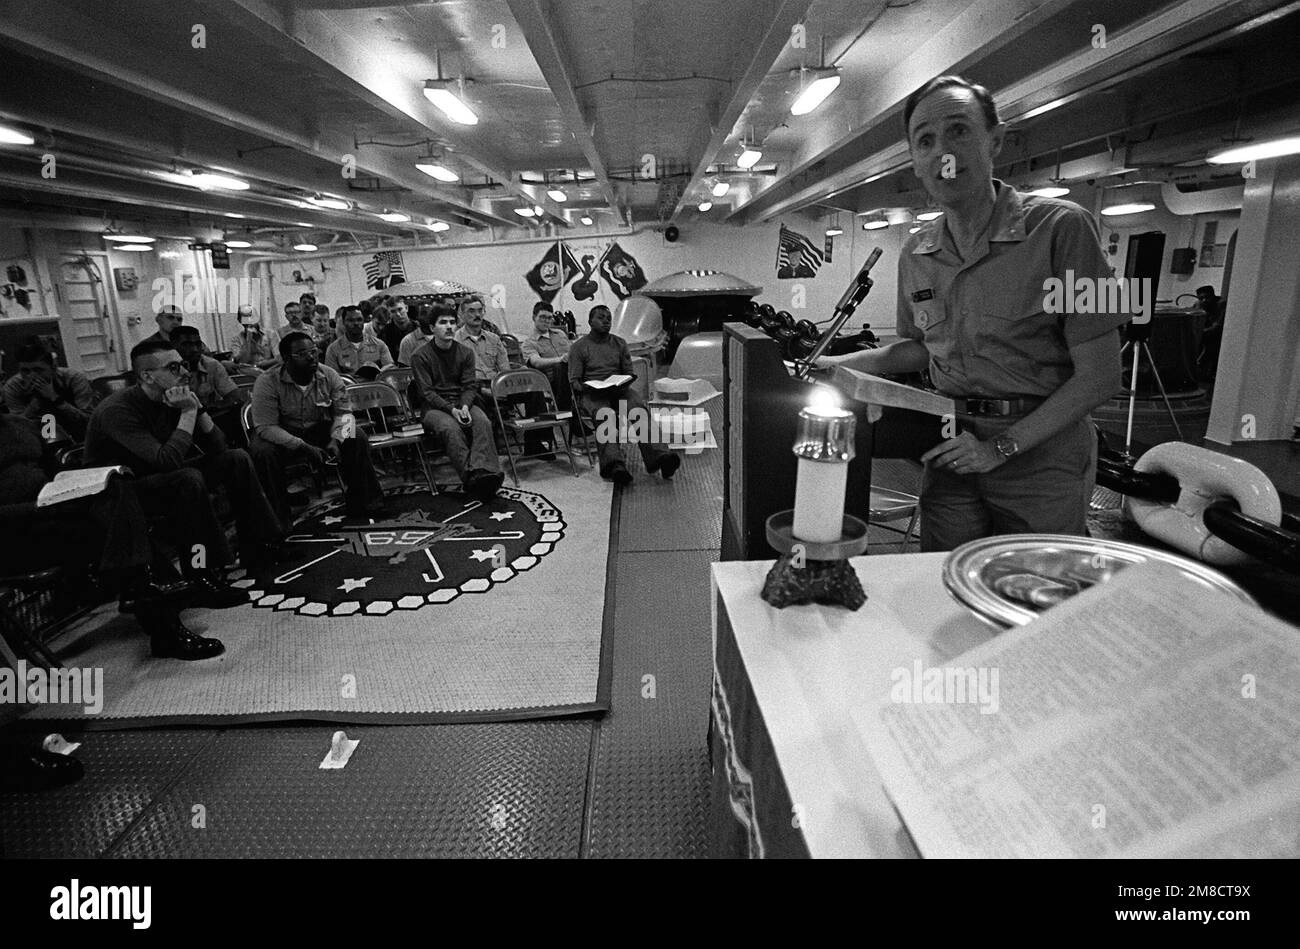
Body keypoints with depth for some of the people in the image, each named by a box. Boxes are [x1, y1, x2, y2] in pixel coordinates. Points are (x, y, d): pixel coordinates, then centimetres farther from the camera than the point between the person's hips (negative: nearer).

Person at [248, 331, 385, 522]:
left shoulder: (329, 376, -9)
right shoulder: (267, 382, -20)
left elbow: (343, 411, -7)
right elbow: (266, 427, -24)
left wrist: (336, 440, -27)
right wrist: (304, 447, -34)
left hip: (321, 430, 3)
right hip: (282, 436, -3)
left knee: (357, 440, -18)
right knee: (263, 452, -33)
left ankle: (361, 503, -9)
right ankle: (277, 516, -18)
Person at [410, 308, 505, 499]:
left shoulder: (465, 352, 12)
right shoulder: (421, 356, 1)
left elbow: (470, 386, 6)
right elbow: (426, 392, -6)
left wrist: (464, 406, -16)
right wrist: (451, 409, -20)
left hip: (463, 403, 3)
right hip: (435, 407, -3)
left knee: (483, 422, -30)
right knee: (451, 428, -36)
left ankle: (484, 471, -48)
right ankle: (471, 477, -47)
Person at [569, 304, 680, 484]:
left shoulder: (619, 343, 23)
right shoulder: (579, 346, 12)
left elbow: (629, 373, 20)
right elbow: (574, 380, 8)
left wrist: (622, 384, -3)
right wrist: (586, 388, -14)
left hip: (619, 390, 3)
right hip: (592, 393, -3)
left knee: (640, 409, -31)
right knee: (606, 414, -38)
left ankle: (658, 456, -49)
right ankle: (615, 465, -54)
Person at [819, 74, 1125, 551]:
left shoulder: (1060, 226, -13)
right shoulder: (916, 253, 2)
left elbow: (1099, 376, -12)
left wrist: (1002, 447, -15)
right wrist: (838, 364, 5)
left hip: (1041, 453, -4)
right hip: (952, 449, 4)